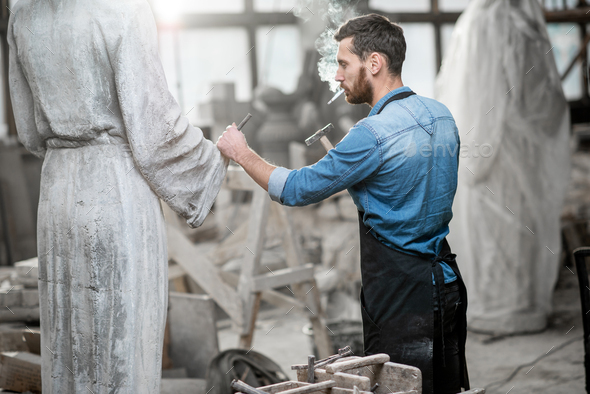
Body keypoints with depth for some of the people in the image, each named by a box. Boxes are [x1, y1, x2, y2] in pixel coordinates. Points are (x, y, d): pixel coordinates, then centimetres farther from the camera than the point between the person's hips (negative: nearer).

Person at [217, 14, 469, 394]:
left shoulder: (374, 134, -20)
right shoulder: (442, 115, 6)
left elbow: (296, 189, -11)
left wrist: (242, 153, 3)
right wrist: (345, 164, 17)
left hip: (400, 289, -9)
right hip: (446, 280, 9)